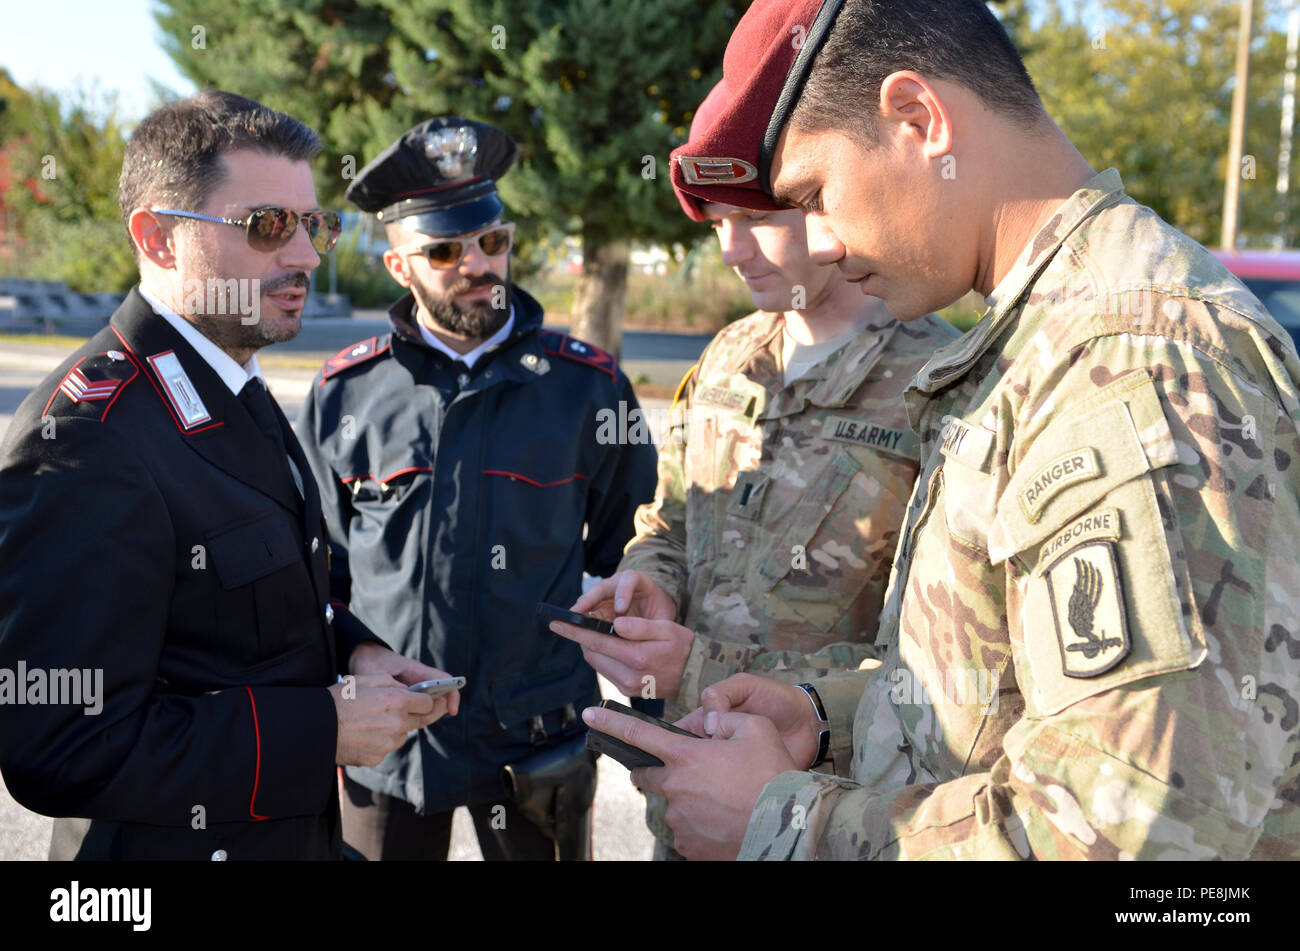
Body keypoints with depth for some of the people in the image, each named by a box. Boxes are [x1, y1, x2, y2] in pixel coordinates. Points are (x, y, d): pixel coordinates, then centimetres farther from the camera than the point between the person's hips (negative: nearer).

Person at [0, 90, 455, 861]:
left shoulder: (235, 389, 4)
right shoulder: (81, 446, -26)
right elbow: (62, 752, -28)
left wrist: (353, 650, -3)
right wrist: (325, 728, -24)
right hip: (184, 840, -8)